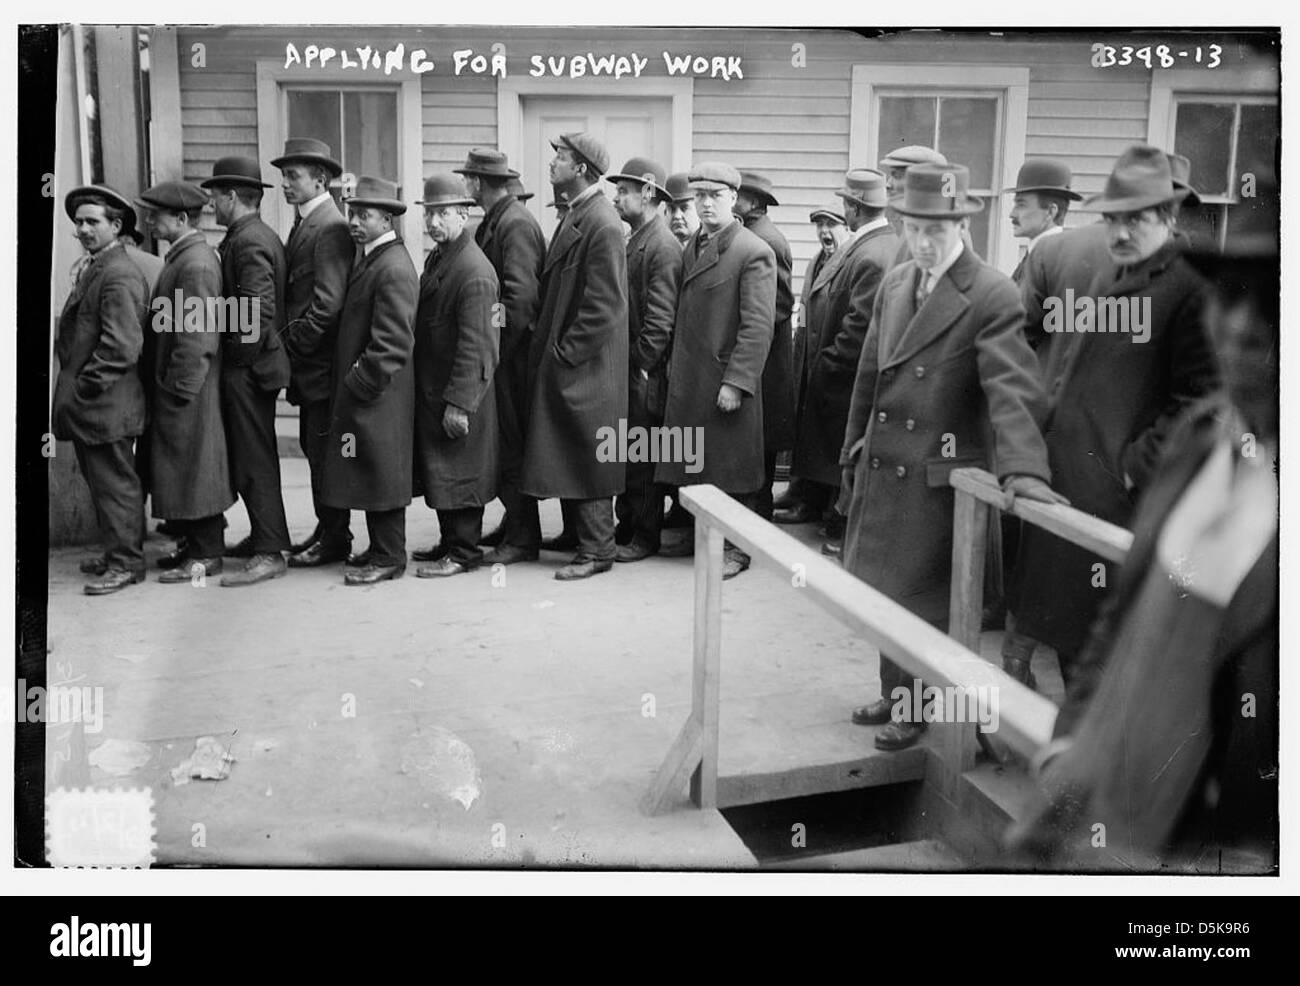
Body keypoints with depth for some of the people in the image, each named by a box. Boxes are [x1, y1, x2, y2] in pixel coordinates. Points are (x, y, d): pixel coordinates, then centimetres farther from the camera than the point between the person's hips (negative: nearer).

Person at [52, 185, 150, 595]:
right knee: (101, 481, 17)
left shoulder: (119, 275, -16)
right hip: (87, 405, 10)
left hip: (106, 405, -10)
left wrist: (87, 387, -17)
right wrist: (73, 387, 15)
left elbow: (122, 346, -23)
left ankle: (126, 564, 8)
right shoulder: (92, 268, 16)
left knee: (115, 483, -1)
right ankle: (116, 554, 28)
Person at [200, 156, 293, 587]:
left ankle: (269, 553, 0)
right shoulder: (263, 235, 14)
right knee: (255, 455, 18)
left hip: (247, 368, -10)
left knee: (253, 460, -5)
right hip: (251, 364, 10)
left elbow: (259, 309, -26)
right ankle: (263, 537, 28)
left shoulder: (248, 241, -17)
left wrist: (240, 354, -16)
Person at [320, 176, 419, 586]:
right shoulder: (368, 257, 14)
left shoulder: (394, 269, -18)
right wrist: (350, 384, 15)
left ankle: (388, 558, 10)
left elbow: (392, 344, -23)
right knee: (369, 473, 15)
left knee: (381, 472, 0)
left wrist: (359, 385, -17)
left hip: (378, 397, -10)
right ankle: (380, 548, 26)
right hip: (358, 393, 10)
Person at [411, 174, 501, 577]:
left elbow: (475, 346, -23)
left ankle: (464, 552, 11)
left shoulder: (474, 271, -19)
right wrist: (434, 395, 16)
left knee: (458, 472, 0)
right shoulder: (436, 257, 12)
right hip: (431, 388, 10)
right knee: (437, 472, 17)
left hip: (457, 394, -10)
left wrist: (458, 402, -23)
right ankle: (450, 541, 30)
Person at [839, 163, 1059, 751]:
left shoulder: (992, 297, -14)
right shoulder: (894, 285, 8)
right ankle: (895, 694, 35)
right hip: (882, 469, 7)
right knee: (882, 587, 16)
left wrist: (1022, 470, -36)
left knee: (920, 597, 6)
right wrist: (854, 450, 18)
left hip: (939, 478, -7)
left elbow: (1012, 389, -23)